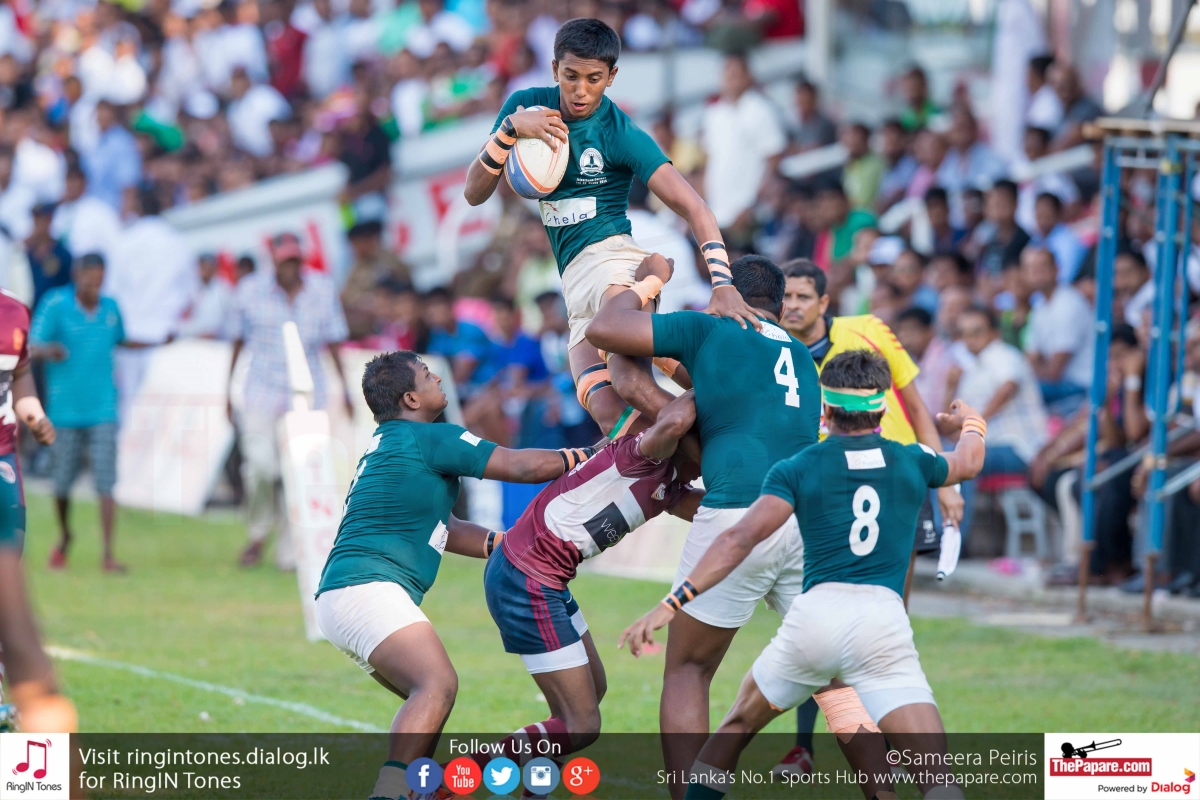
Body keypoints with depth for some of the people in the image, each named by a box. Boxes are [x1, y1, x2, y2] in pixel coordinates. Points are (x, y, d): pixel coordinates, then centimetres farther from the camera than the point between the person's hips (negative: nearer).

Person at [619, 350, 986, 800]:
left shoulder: (797, 470, 9)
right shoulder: (911, 463, 16)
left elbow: (741, 538, -6)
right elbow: (968, 463, 40)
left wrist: (674, 602, -11)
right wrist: (970, 424, 63)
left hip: (815, 615, 0)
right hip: (884, 621, 0)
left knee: (738, 725, 25)